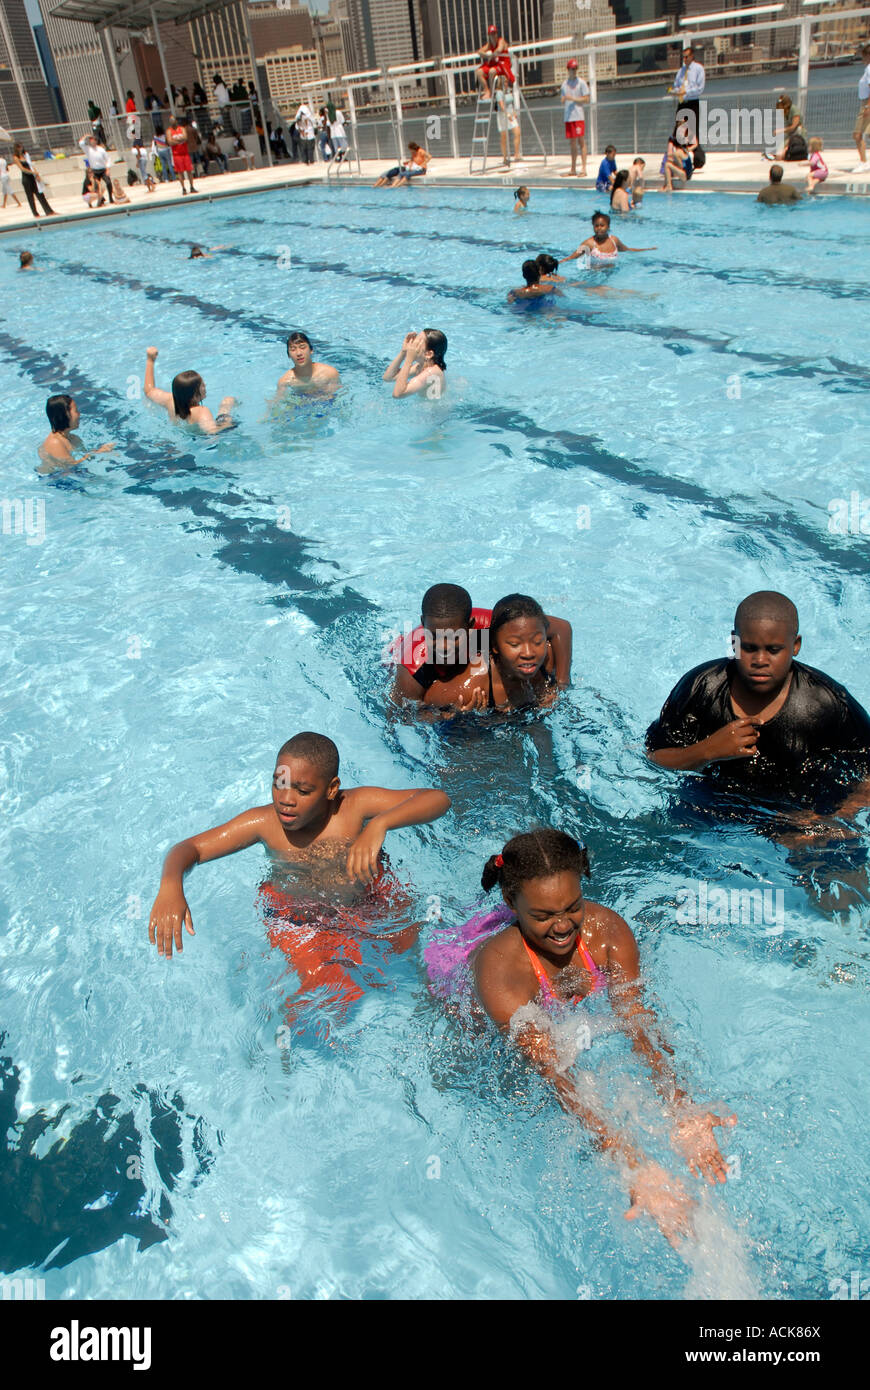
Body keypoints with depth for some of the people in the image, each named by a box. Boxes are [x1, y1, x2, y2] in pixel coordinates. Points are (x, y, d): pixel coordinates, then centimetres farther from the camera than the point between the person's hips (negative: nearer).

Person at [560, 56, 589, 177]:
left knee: (581, 141, -7)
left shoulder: (581, 82, 1)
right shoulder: (564, 84, 15)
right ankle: (573, 169, 11)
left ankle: (583, 168, -8)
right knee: (571, 143, 7)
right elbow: (563, 102, 17)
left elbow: (586, 99, -4)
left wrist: (573, 98, -13)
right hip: (568, 117, 5)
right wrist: (564, 99, -6)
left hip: (578, 116, -5)